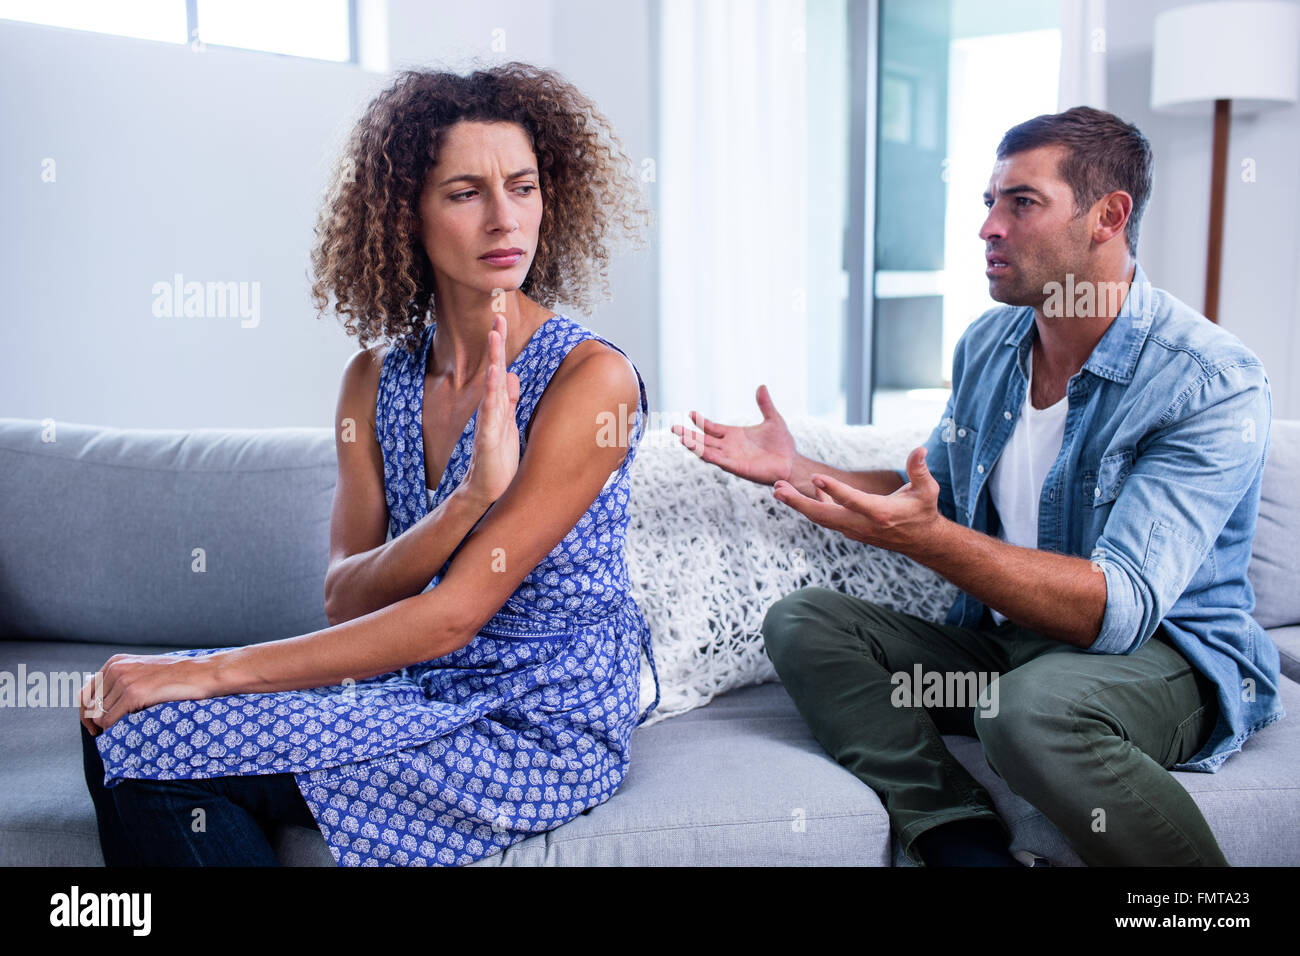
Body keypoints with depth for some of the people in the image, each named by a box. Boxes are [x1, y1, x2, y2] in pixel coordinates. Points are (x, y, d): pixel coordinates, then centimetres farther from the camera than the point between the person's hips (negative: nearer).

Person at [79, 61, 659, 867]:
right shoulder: (376, 378, 4)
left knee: (147, 739, -16)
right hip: (423, 697, 6)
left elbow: (449, 617, -19)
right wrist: (469, 501, -22)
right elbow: (346, 601, -4)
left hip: (542, 732, -5)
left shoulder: (591, 377, -15)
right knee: (124, 722, -14)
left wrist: (209, 672, -16)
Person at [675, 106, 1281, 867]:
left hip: (1168, 654, -6)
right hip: (1000, 640, 7)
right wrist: (799, 473, 4)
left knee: (1036, 706, -39)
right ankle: (967, 844, -22)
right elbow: (937, 490, 19)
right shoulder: (988, 343, 4)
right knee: (802, 621, -12)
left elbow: (1119, 607, -28)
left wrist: (923, 538, -39)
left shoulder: (1216, 384, -19)